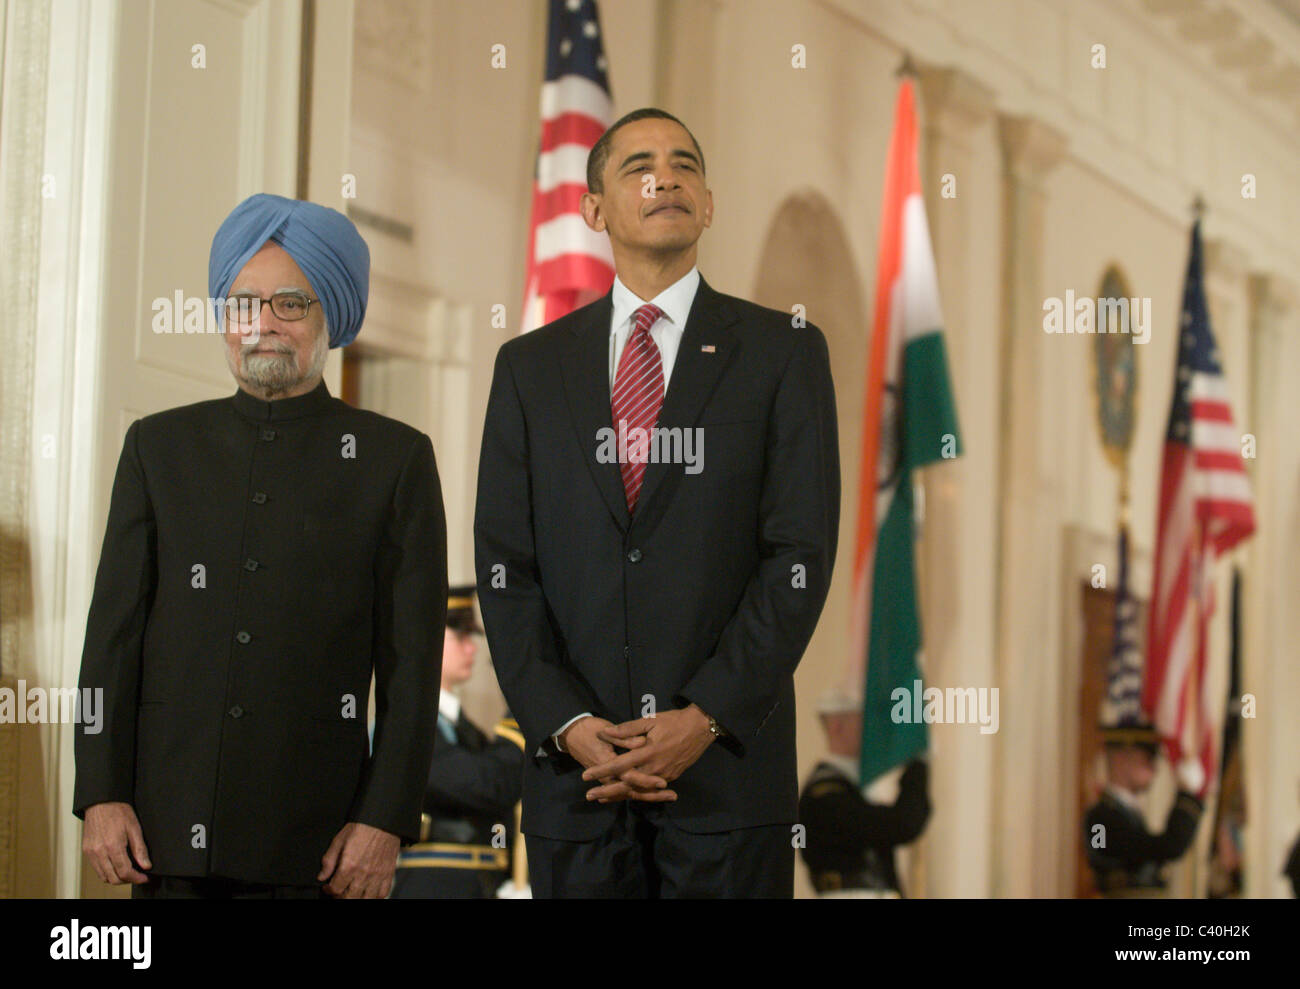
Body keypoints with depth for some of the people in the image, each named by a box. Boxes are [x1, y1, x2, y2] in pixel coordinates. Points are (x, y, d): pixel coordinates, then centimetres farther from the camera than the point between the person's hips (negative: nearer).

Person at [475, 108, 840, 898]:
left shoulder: (783, 352, 5)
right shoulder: (532, 367, 11)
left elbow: (801, 556, -3)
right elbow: (505, 567, 5)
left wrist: (704, 719, -12)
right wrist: (567, 724, -8)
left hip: (728, 770, -2)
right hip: (574, 772, 2)